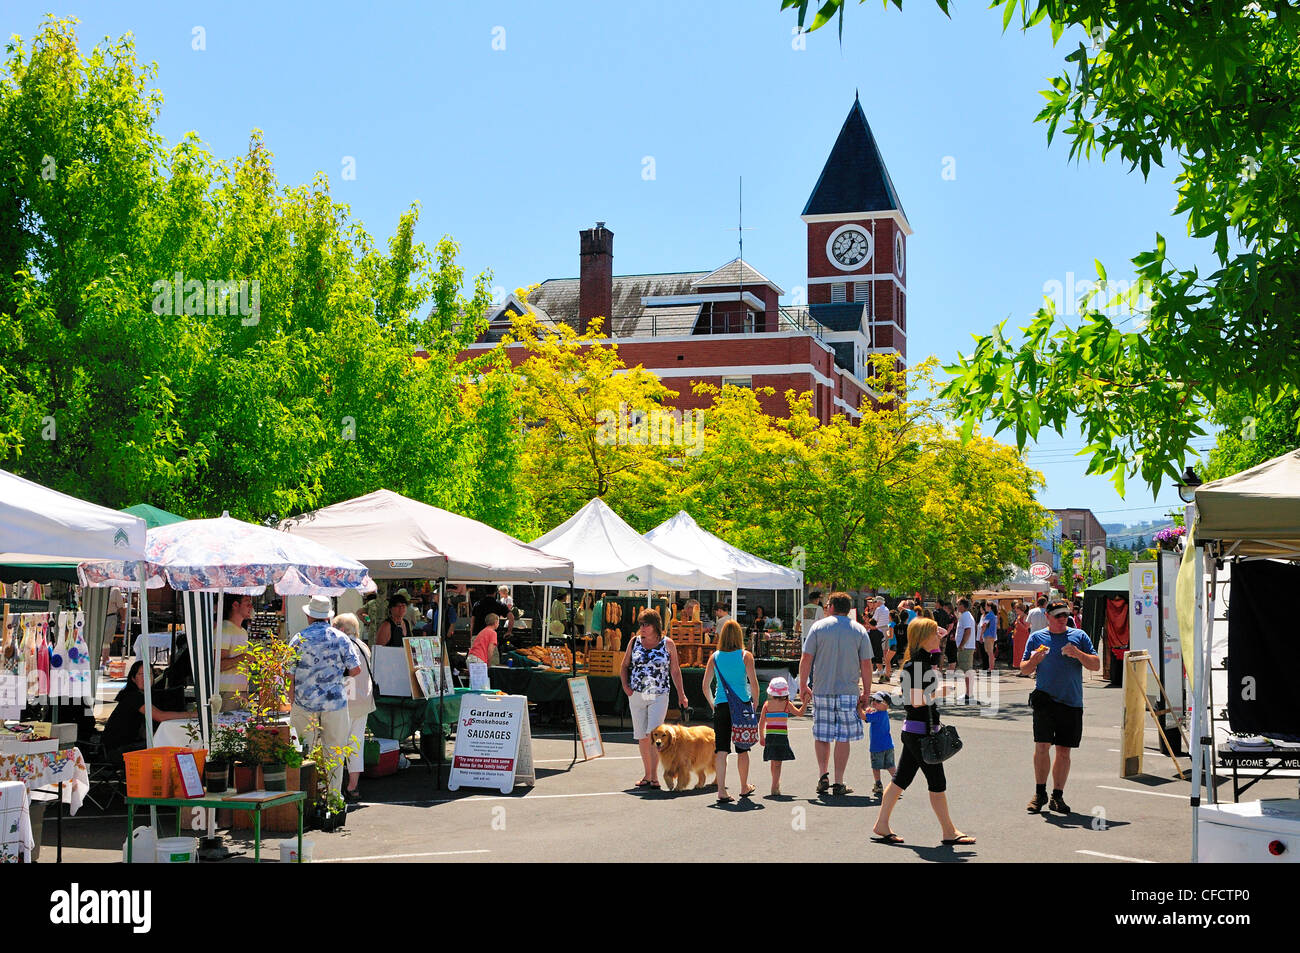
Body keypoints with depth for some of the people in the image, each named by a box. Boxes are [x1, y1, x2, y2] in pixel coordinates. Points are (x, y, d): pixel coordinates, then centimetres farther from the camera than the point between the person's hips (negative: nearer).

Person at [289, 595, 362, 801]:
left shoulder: (299, 639, 0)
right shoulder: (340, 638, 0)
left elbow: (289, 674, 1)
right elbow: (355, 670, -3)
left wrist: (292, 702, 12)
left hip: (304, 702, 0)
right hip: (335, 702, 0)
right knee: (334, 751, 7)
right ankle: (334, 796, 9)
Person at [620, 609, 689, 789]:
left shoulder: (667, 644, 0)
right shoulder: (634, 642, 6)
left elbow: (675, 670, 6)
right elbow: (624, 666, 13)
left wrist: (681, 694, 4)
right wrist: (625, 685, -1)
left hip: (659, 696, -3)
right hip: (636, 694, 3)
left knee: (654, 734, -13)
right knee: (642, 735, 7)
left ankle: (654, 775, -10)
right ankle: (646, 774, 18)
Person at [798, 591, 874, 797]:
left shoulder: (818, 627, 1)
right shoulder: (860, 631, 2)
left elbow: (806, 660, -2)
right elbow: (866, 665, 1)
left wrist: (803, 687, 7)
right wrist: (866, 693, 9)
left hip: (821, 690, 0)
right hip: (848, 692, 0)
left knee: (821, 735, 13)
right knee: (843, 738, 4)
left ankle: (823, 776, 9)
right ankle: (838, 783, 5)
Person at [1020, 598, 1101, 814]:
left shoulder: (1079, 636, 9)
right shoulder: (1037, 637, 8)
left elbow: (1096, 665, 6)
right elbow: (1024, 669, 10)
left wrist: (1078, 654, -12)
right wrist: (1034, 660, -12)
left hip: (1072, 702, 1)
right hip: (1045, 698, -1)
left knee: (1064, 751, 4)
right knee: (1042, 745, -11)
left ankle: (1057, 796, 13)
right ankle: (1040, 793, 2)